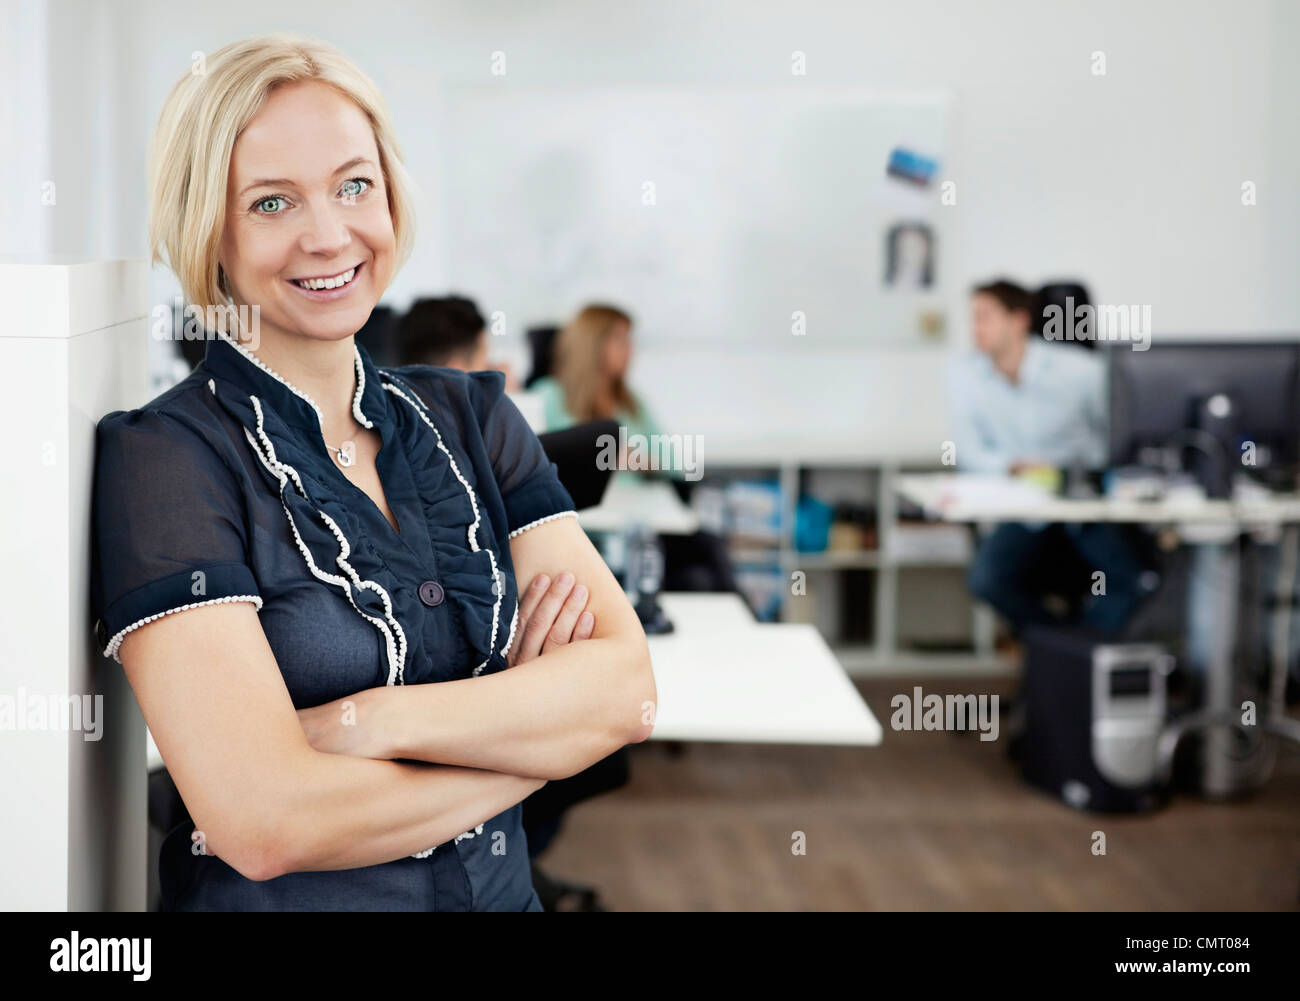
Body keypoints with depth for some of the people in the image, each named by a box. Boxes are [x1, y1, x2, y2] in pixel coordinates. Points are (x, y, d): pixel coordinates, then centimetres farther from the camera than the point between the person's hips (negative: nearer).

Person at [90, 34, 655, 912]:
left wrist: (360, 723, -16)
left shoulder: (471, 415, 5)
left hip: (503, 889, 4)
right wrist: (540, 721, -9)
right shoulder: (163, 458, -10)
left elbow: (626, 682, -5)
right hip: (286, 902, -4)